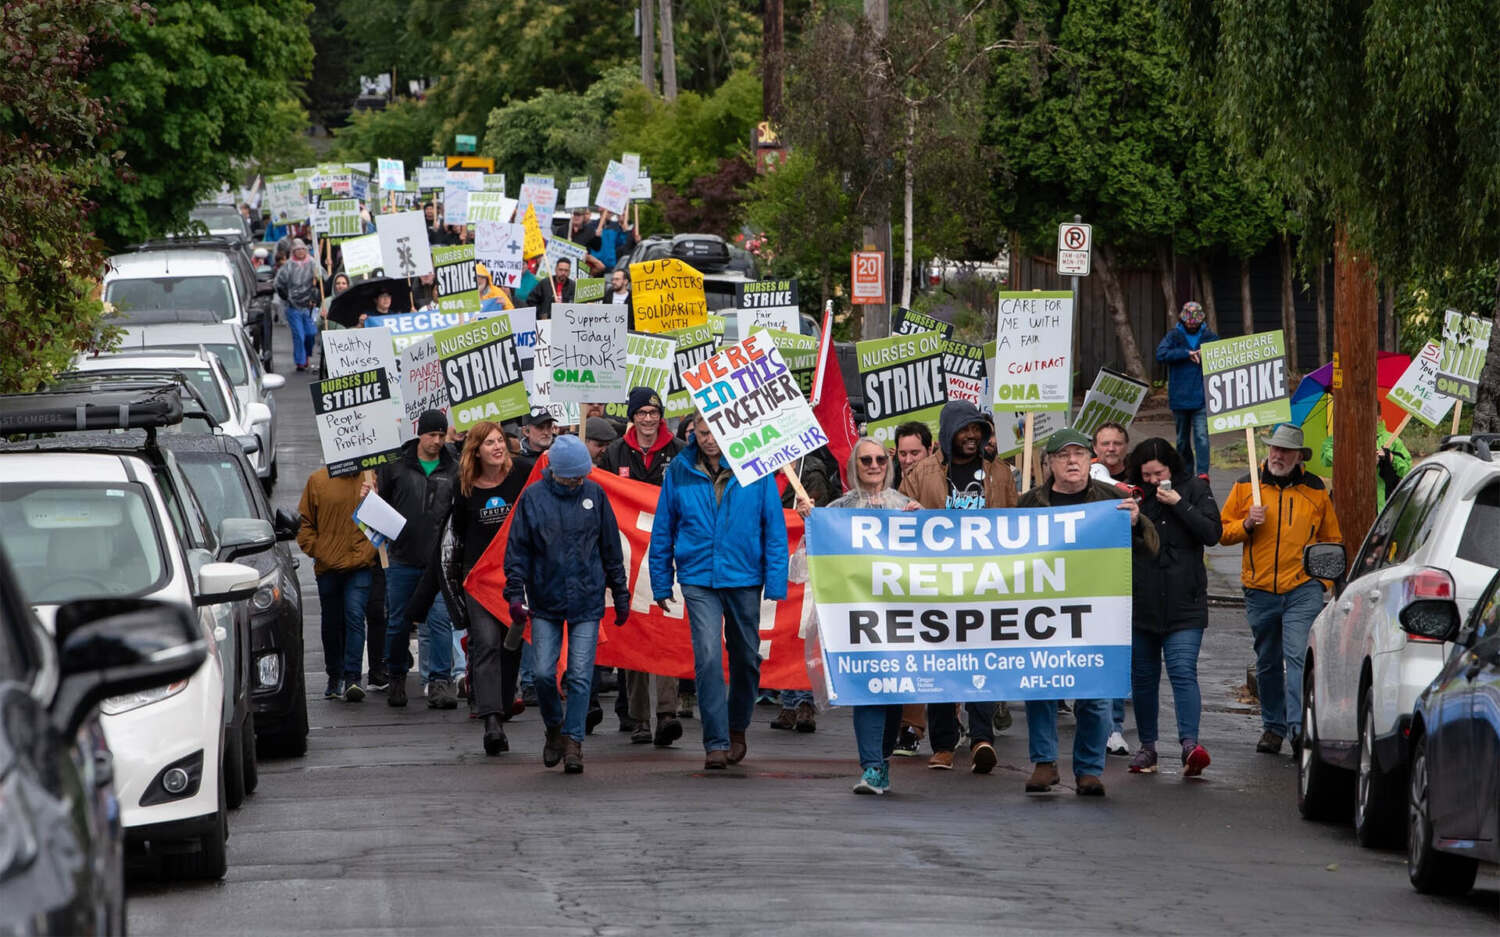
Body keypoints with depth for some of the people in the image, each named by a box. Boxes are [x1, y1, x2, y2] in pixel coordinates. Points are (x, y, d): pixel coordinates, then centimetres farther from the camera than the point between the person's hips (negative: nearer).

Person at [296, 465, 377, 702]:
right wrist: (317, 552, -2)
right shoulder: (318, 481, 4)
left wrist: (371, 551, -4)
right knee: (332, 624, 11)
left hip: (360, 567, -2)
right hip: (327, 567, 2)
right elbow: (304, 523, 8)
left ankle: (352, 678, -18)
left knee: (354, 616, -15)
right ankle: (335, 677, 26)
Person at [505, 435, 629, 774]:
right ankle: (554, 728, 22)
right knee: (544, 673, -2)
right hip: (545, 603, 0)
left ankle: (573, 740, 4)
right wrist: (515, 593, -7)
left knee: (580, 676, -3)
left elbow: (611, 549, 10)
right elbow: (517, 550, 2)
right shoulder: (533, 498, -1)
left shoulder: (594, 494, 3)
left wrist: (620, 594, 12)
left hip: (587, 602, 0)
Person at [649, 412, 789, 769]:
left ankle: (737, 729, 35)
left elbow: (774, 529, 0)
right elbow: (663, 529, 7)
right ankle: (716, 742, -11)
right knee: (708, 657, -14)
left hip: (744, 577, 1)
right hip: (699, 579, -1)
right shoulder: (680, 471, -2)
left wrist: (776, 584, -6)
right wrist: (662, 584, 7)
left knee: (746, 657, 14)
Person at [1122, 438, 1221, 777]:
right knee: (1142, 675, 9)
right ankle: (1147, 746, 19)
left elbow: (1212, 533, -7)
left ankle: (1189, 743, -25)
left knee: (1183, 671, -15)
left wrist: (1178, 504, -13)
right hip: (1140, 602, 3)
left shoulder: (1194, 488, 2)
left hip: (1184, 602, -3)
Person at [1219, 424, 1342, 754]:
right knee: (1268, 662, 11)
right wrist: (1247, 525, -9)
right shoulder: (1246, 487, 7)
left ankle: (1298, 725, -21)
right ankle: (1273, 726, 22)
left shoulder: (1315, 490, 7)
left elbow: (1332, 539, 16)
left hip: (1303, 590, -2)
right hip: (1260, 590, 2)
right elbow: (1222, 532, 10)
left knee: (1298, 655, -16)